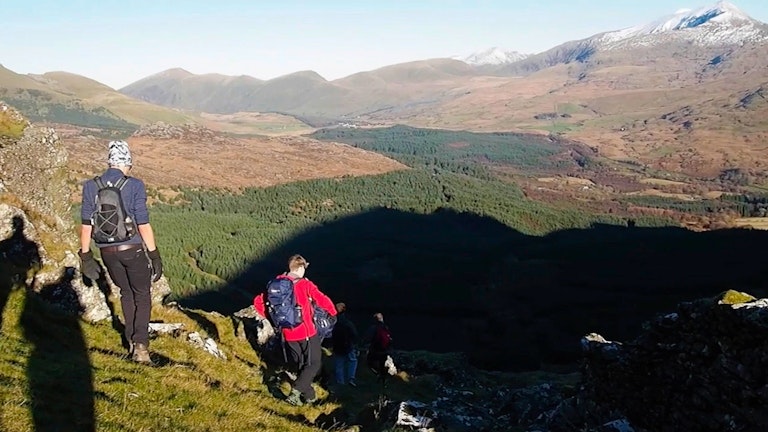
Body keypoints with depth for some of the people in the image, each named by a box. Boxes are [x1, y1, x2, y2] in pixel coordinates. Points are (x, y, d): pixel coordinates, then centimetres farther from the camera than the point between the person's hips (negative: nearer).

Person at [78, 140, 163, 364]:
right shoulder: (134, 186, -13)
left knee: (126, 293, 24)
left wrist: (85, 256, 9)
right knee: (142, 295, 12)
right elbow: (143, 225, -14)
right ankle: (141, 345, 1)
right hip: (133, 249, -3)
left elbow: (86, 225, 0)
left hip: (108, 252, 3)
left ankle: (131, 340, 30)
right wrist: (155, 255, -6)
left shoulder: (91, 187, -3)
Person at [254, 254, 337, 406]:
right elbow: (323, 301, -14)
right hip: (307, 332, -5)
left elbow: (258, 301, 2)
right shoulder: (305, 284, -12)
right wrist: (333, 312, 6)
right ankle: (295, 392, -9)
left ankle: (309, 395, 26)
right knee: (314, 363, 7)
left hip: (288, 334, 5)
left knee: (300, 365, 19)